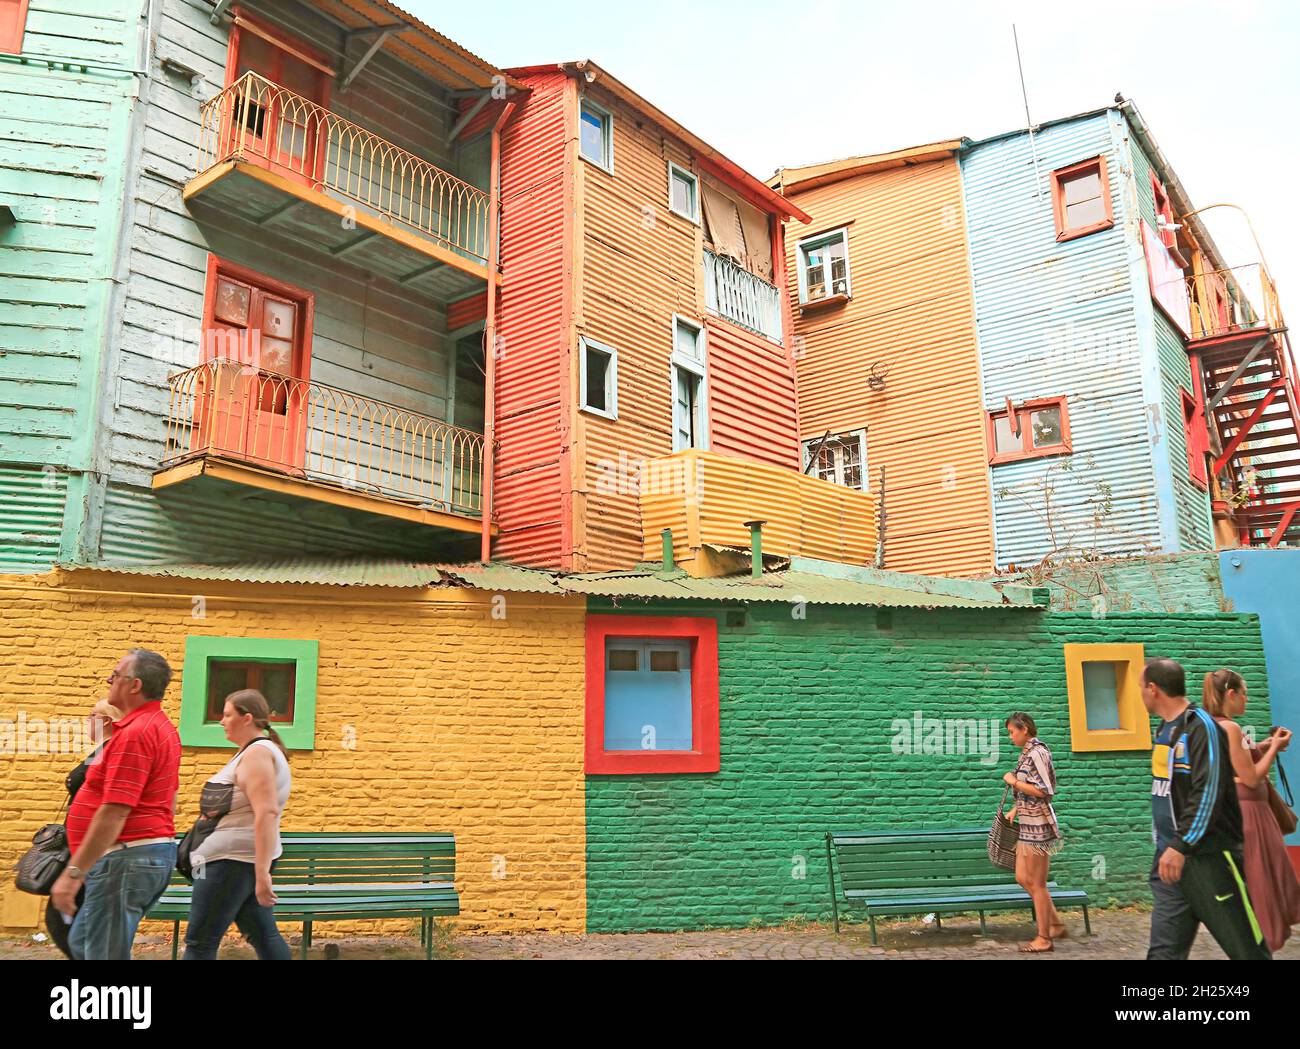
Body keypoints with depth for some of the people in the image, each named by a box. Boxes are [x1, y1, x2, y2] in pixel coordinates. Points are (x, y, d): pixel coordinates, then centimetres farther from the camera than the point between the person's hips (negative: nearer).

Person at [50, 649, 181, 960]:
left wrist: (73, 873, -20)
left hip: (126, 857, -10)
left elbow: (114, 813, -24)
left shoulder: (134, 733, -19)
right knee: (82, 941, 21)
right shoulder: (161, 727, 13)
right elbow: (169, 800, 21)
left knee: (103, 953, -2)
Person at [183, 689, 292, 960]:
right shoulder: (256, 751, 17)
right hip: (243, 859, 10)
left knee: (200, 941, -2)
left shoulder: (256, 753, -15)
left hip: (233, 860, -10)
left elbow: (267, 813, -25)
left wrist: (261, 874, -29)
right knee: (263, 935, 11)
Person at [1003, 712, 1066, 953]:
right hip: (1028, 825, 9)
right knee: (1023, 879, 14)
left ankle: (1044, 938, 12)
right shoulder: (1028, 752, 11)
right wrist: (1016, 808, 11)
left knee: (1037, 884, 1)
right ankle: (1056, 924, 25)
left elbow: (1042, 790, -20)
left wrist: (1013, 781, -14)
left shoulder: (1036, 752, -16)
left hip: (1037, 825, -9)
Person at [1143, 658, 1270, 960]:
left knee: (1247, 949, 2)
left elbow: (1208, 792, -21)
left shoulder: (1201, 726, -13)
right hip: (1171, 857, 8)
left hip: (1209, 857, -8)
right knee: (1163, 951, 4)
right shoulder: (1164, 729, 12)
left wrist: (1180, 845, -24)